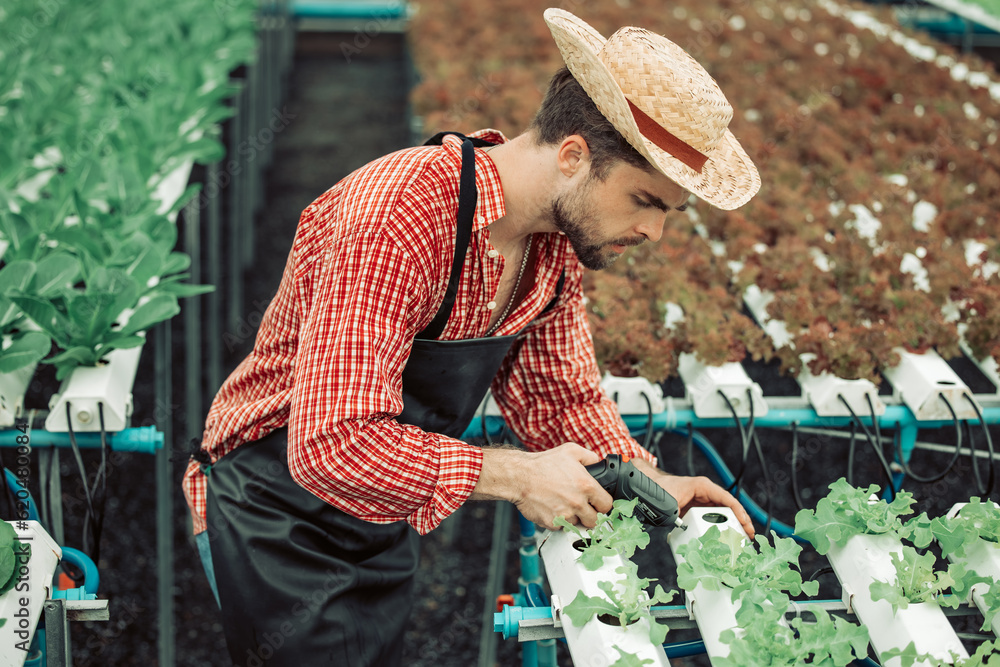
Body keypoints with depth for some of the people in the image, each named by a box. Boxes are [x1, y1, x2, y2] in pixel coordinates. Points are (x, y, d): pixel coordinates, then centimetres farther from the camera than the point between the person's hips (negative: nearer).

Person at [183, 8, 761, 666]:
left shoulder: (561, 243, -6)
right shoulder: (397, 220, -33)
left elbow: (561, 397, 6)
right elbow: (334, 443, -38)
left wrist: (653, 484, -10)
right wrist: (514, 476, -32)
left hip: (386, 534, 8)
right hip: (279, 527, -7)